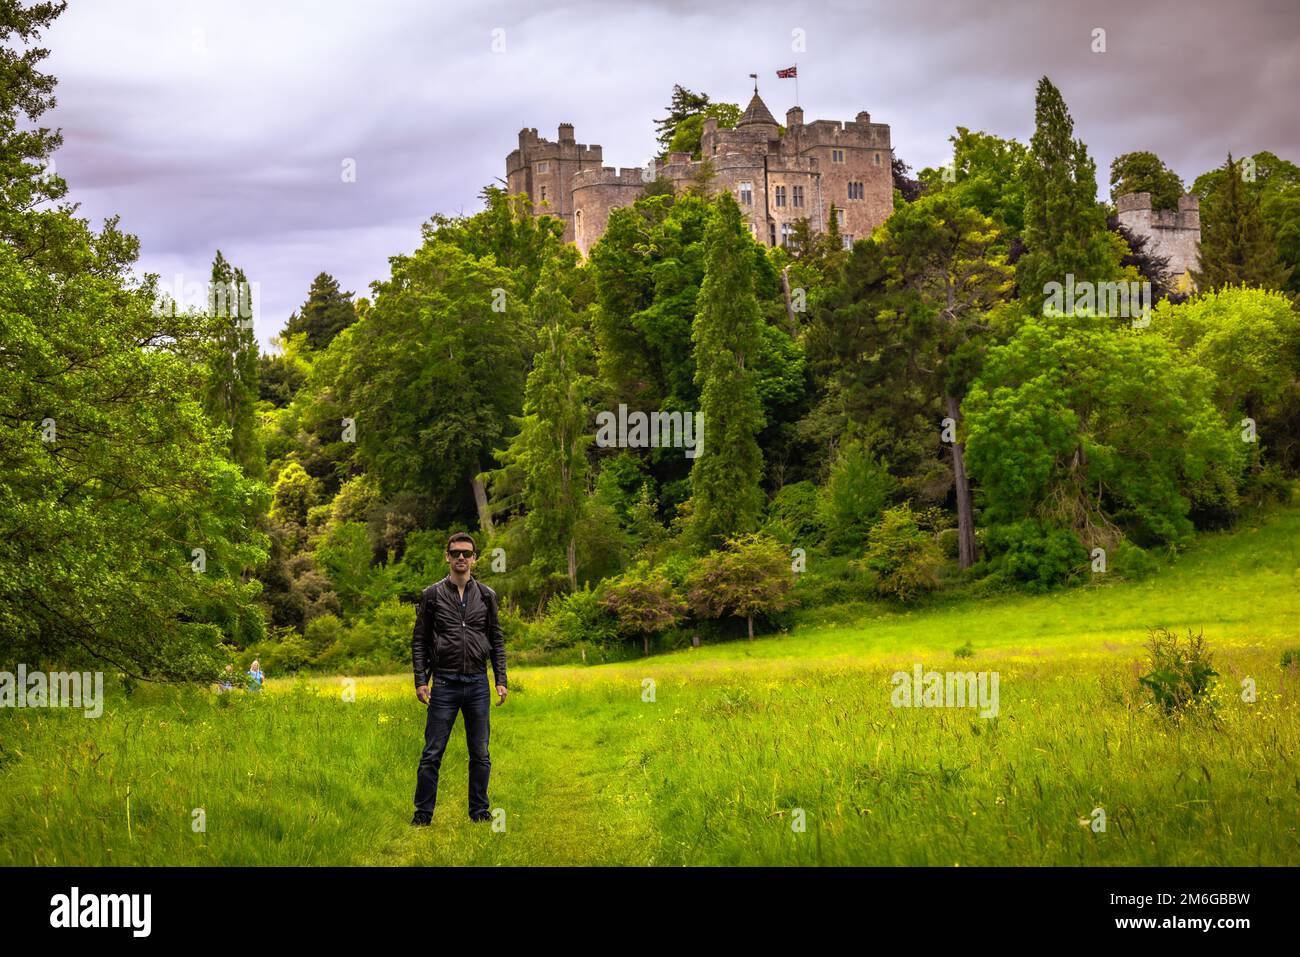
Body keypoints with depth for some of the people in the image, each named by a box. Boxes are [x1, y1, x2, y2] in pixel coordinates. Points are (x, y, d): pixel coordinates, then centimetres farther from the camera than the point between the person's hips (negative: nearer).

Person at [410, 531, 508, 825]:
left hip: (478, 683, 2)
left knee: (480, 754, 8)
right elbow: (419, 641, 3)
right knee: (432, 754, -1)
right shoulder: (433, 595, 1)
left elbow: (497, 640, 11)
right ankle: (423, 813, 9)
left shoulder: (486, 596, 7)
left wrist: (501, 680, 3)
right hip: (444, 683, -2)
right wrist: (420, 680, -5)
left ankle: (479, 812, 18)